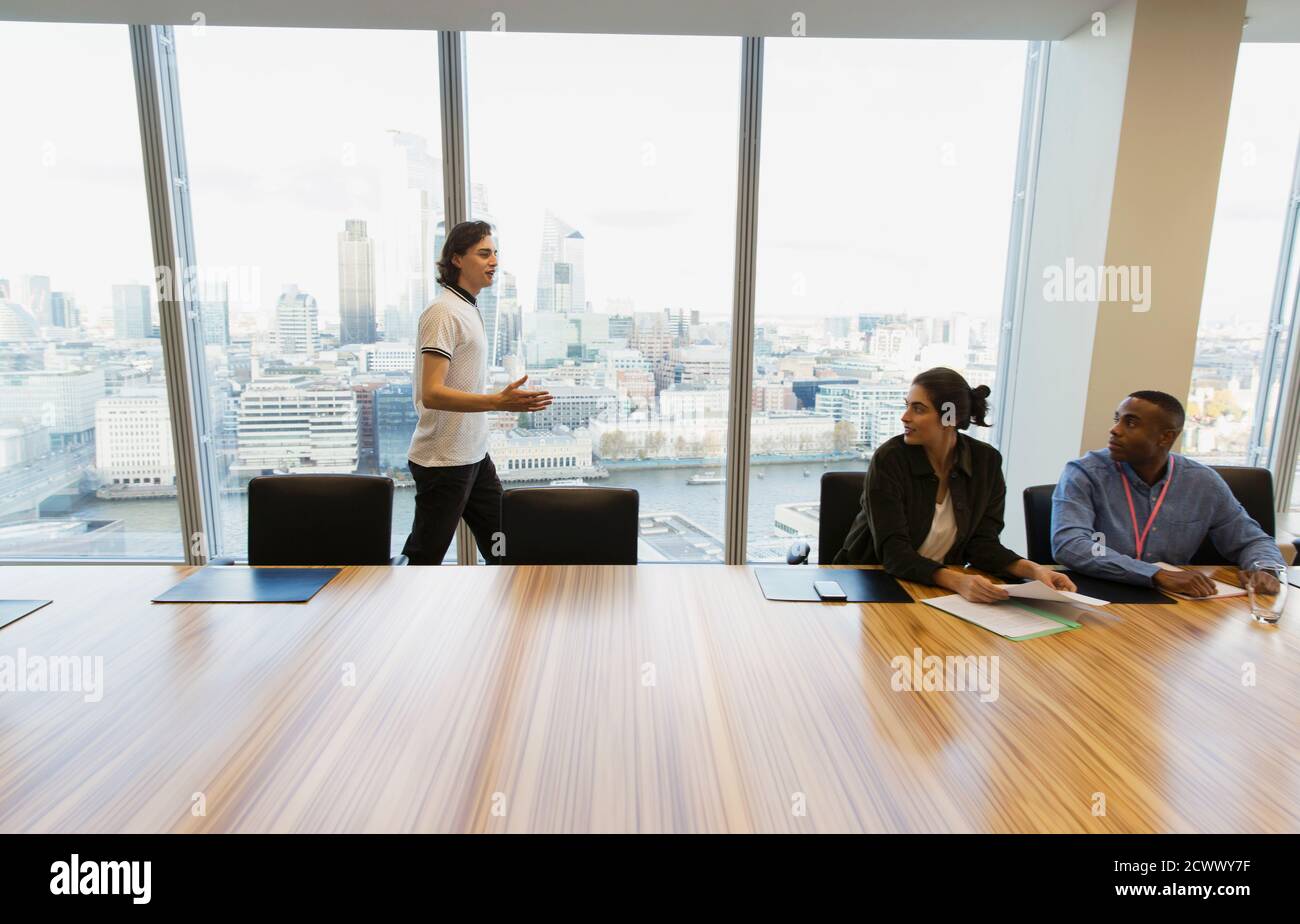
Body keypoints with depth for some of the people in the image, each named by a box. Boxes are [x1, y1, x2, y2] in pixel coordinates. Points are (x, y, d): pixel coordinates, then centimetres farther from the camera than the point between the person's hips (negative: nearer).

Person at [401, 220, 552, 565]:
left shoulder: (470, 308, 14)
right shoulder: (443, 312, -16)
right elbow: (431, 393, -26)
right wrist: (498, 402, -35)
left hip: (474, 456, 9)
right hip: (443, 462, -9)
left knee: (500, 549, 14)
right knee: (424, 558, 1)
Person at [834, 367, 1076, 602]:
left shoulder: (986, 461, -4)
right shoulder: (889, 459, -17)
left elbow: (982, 543, -1)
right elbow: (893, 551, -23)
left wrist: (1033, 569, -18)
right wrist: (958, 581, -37)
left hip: (941, 589, 3)